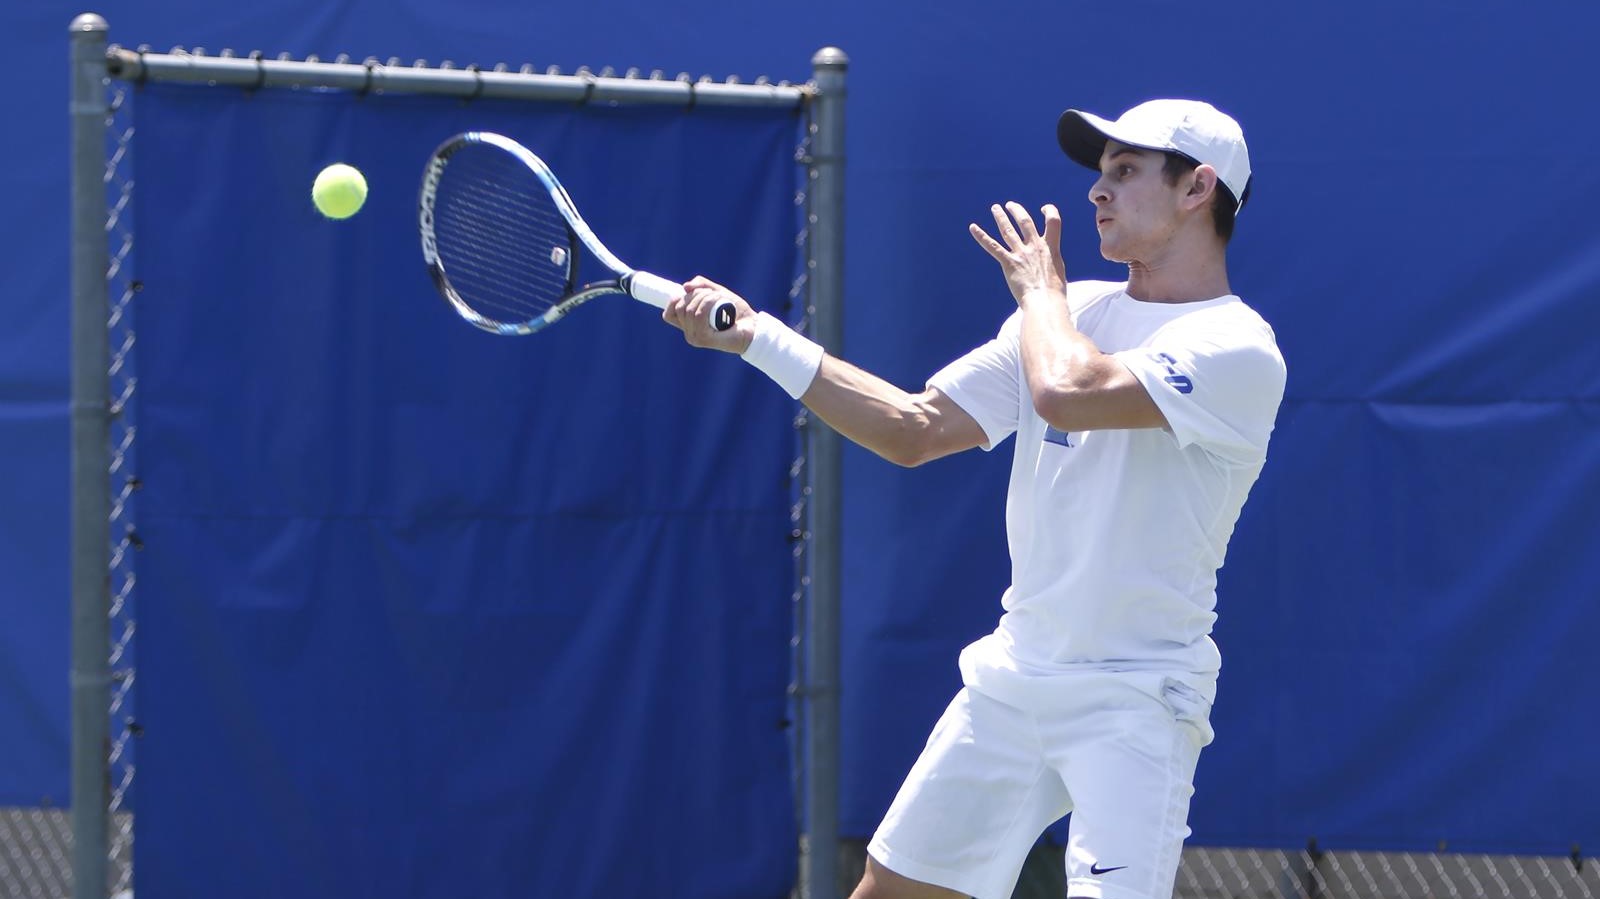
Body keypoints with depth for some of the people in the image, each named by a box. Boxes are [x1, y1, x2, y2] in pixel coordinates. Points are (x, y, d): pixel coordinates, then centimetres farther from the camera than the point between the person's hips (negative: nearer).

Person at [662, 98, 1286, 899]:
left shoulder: (1237, 350, -14)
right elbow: (917, 431, 10)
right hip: (1009, 679, 7)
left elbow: (1068, 391, -29)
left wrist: (1040, 288, -7)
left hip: (1135, 700, -7)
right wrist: (753, 336, 4)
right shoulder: (1072, 313, 11)